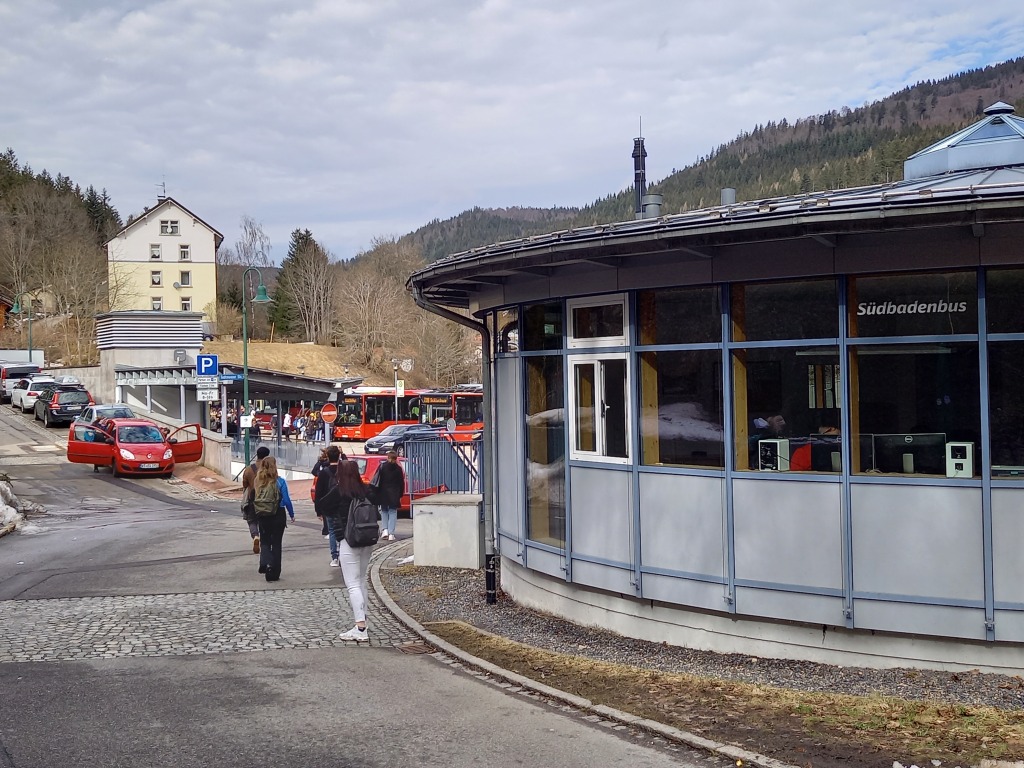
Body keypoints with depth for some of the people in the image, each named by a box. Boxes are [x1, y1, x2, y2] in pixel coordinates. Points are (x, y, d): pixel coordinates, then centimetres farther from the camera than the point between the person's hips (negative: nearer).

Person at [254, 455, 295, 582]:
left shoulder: (258, 481, -5)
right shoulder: (279, 481, -11)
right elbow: (286, 500, -9)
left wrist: (256, 517, 6)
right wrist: (292, 514, 4)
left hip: (262, 517, 2)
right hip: (278, 515, -2)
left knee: (265, 541, 18)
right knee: (276, 543, 9)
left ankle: (265, 562, -8)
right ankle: (274, 574, 11)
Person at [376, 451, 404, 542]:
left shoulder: (382, 467, -4)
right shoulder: (398, 469, -1)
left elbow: (378, 480, -5)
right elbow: (401, 483, 4)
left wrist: (376, 493, 1)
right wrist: (400, 494, 14)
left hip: (383, 493, 0)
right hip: (394, 494, 0)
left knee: (384, 511, 17)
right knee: (393, 512, 4)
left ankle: (385, 530, 2)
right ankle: (391, 534, -2)